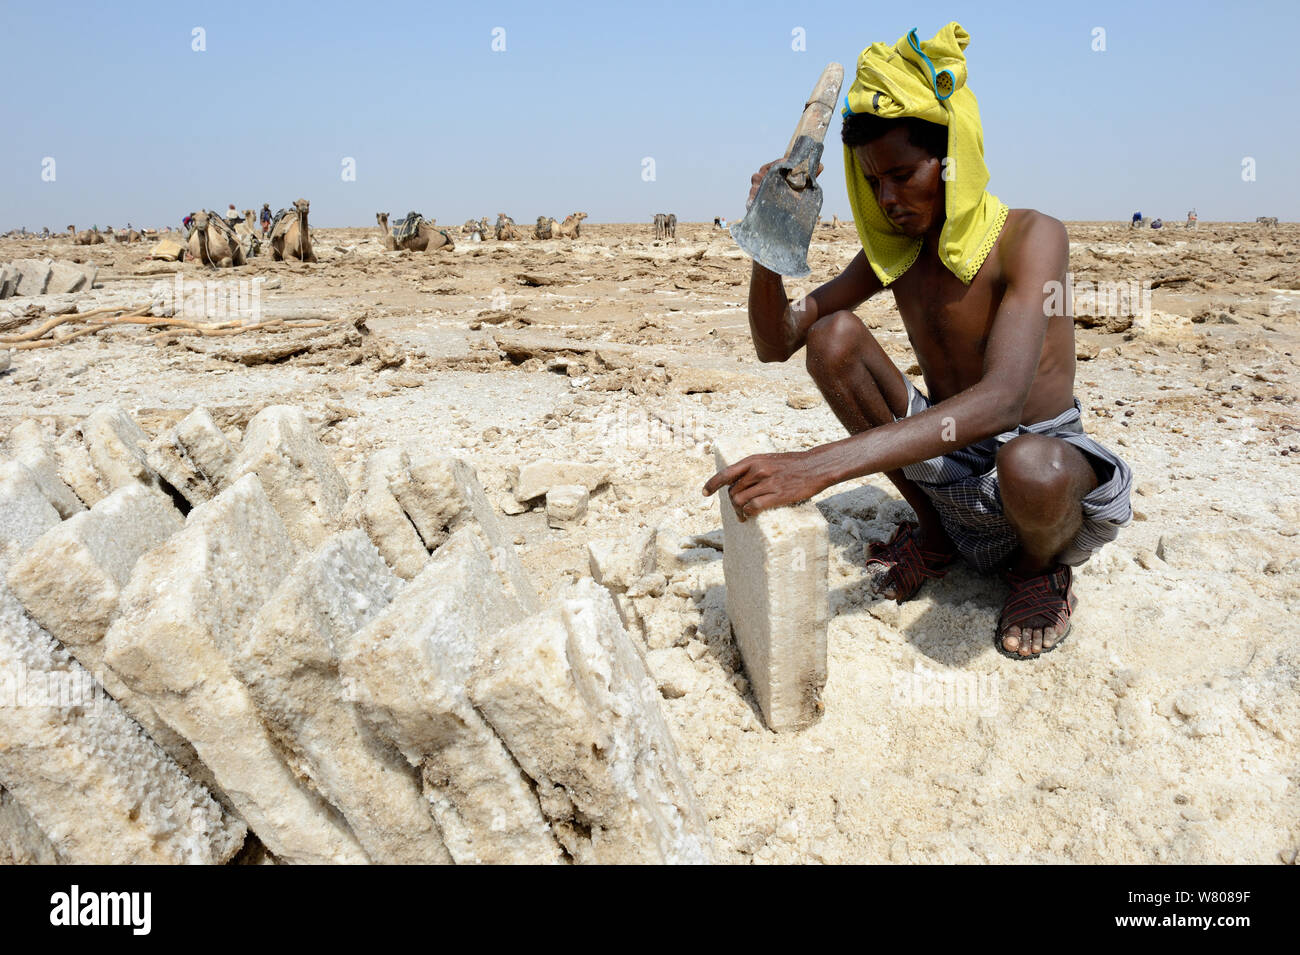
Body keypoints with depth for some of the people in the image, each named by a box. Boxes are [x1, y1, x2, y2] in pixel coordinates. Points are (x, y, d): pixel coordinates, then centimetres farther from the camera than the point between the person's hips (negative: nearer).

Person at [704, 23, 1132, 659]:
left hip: (1046, 450, -5)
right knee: (832, 336, -12)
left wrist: (821, 464, -45)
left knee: (1030, 465, -42)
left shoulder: (1029, 237, -19)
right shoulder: (893, 252, 0)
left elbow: (1000, 399, -35)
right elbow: (775, 344, 1)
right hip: (946, 455, 5)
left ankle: (1041, 563, 0)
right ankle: (932, 529, 4)